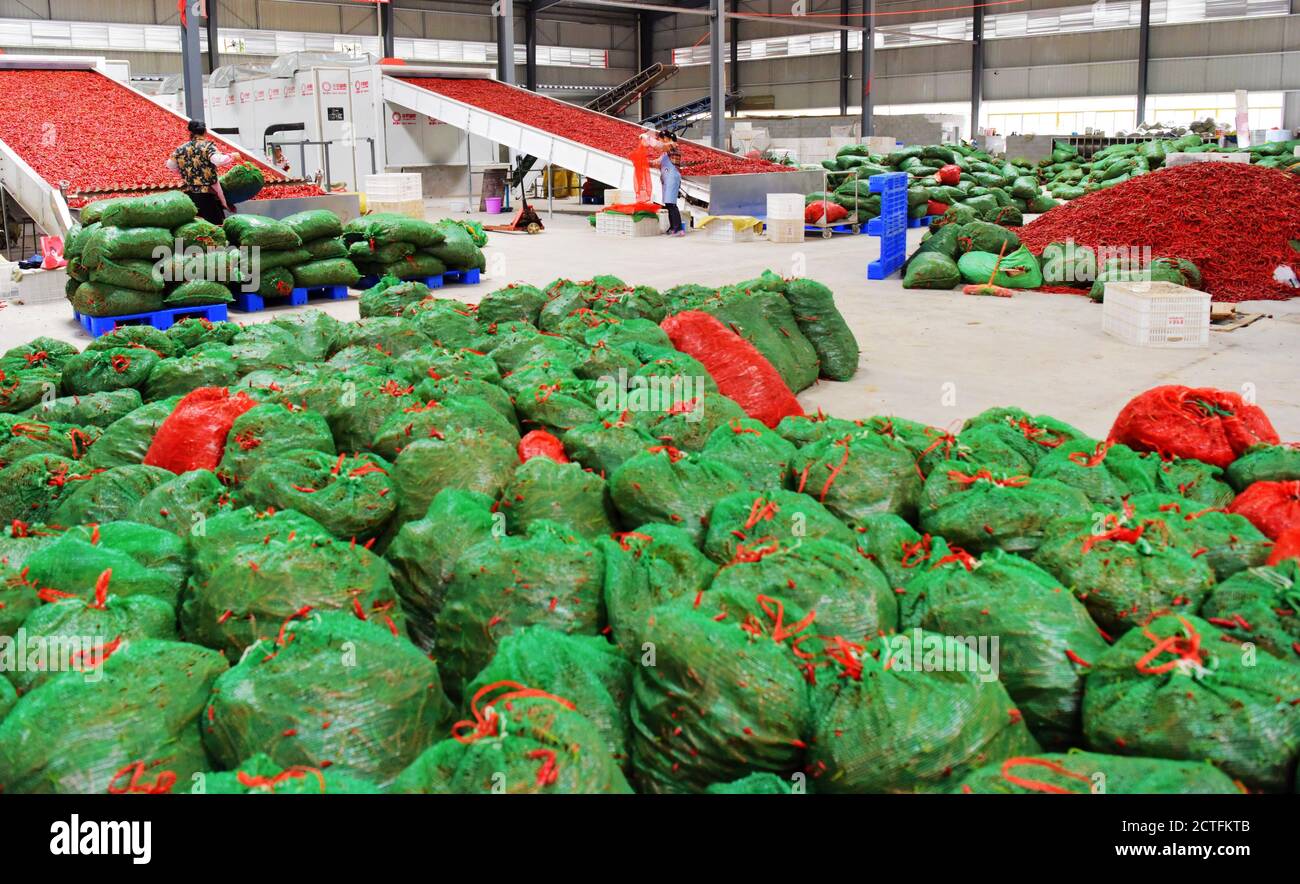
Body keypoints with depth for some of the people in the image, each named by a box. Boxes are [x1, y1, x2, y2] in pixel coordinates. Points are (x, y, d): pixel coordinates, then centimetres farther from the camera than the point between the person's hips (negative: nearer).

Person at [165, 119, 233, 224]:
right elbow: (218, 160, -23)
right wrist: (231, 156, -6)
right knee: (215, 224, -4)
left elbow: (170, 164, 17)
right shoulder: (208, 146, -7)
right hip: (207, 193, -5)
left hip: (188, 193, 5)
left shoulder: (181, 149, 9)